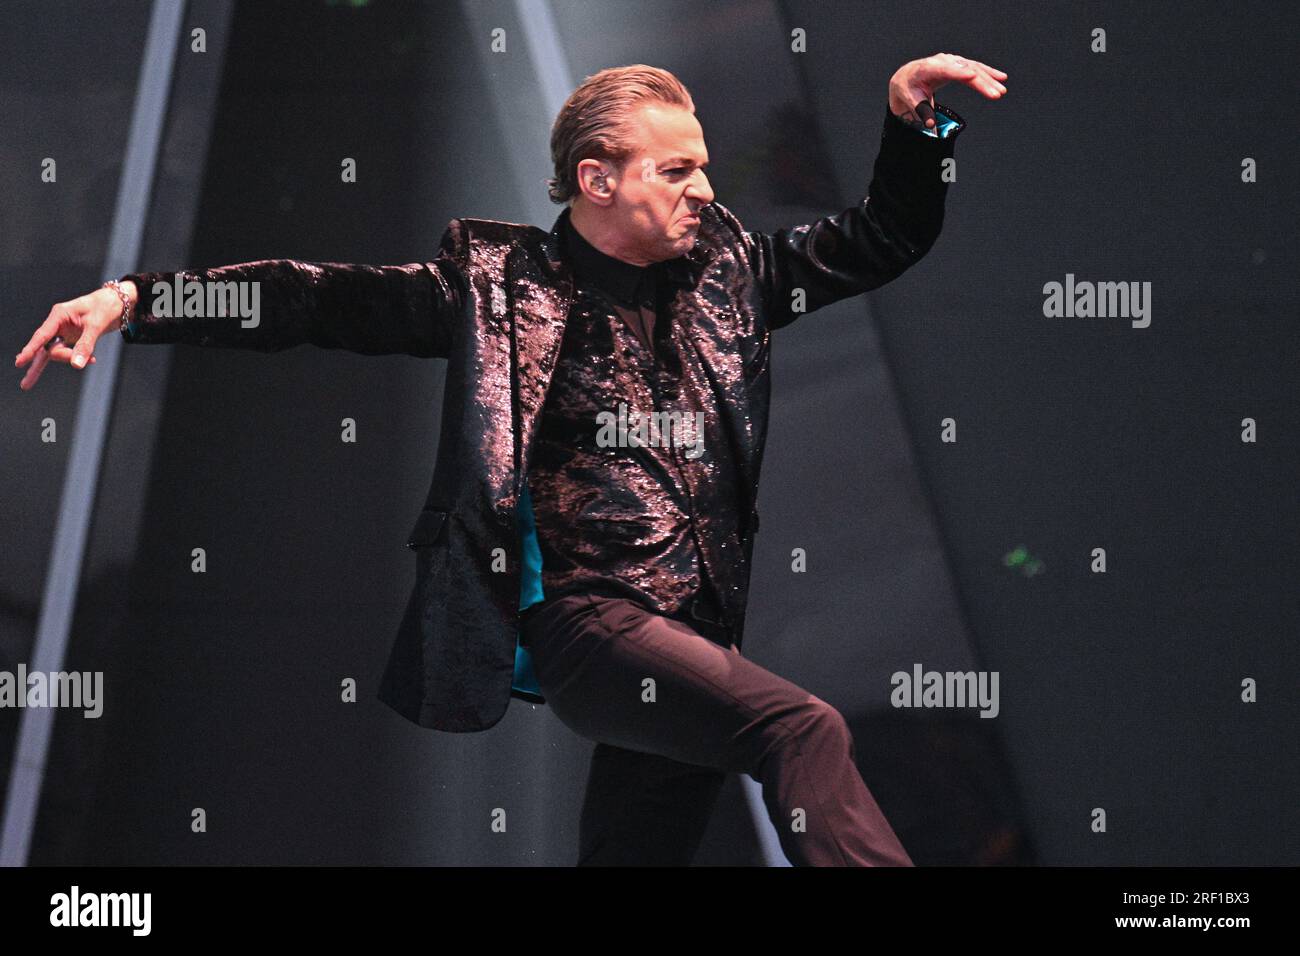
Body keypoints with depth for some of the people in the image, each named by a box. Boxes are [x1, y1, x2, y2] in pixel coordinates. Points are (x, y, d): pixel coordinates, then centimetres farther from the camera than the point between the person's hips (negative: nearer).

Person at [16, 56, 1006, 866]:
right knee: (804, 732, -27)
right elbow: (320, 298, -5)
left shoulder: (726, 264, 12)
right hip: (584, 618, -6)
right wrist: (132, 298, -14)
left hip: (692, 632, 6)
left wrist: (913, 112, 4)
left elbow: (883, 240, 20)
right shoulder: (499, 279, -2)